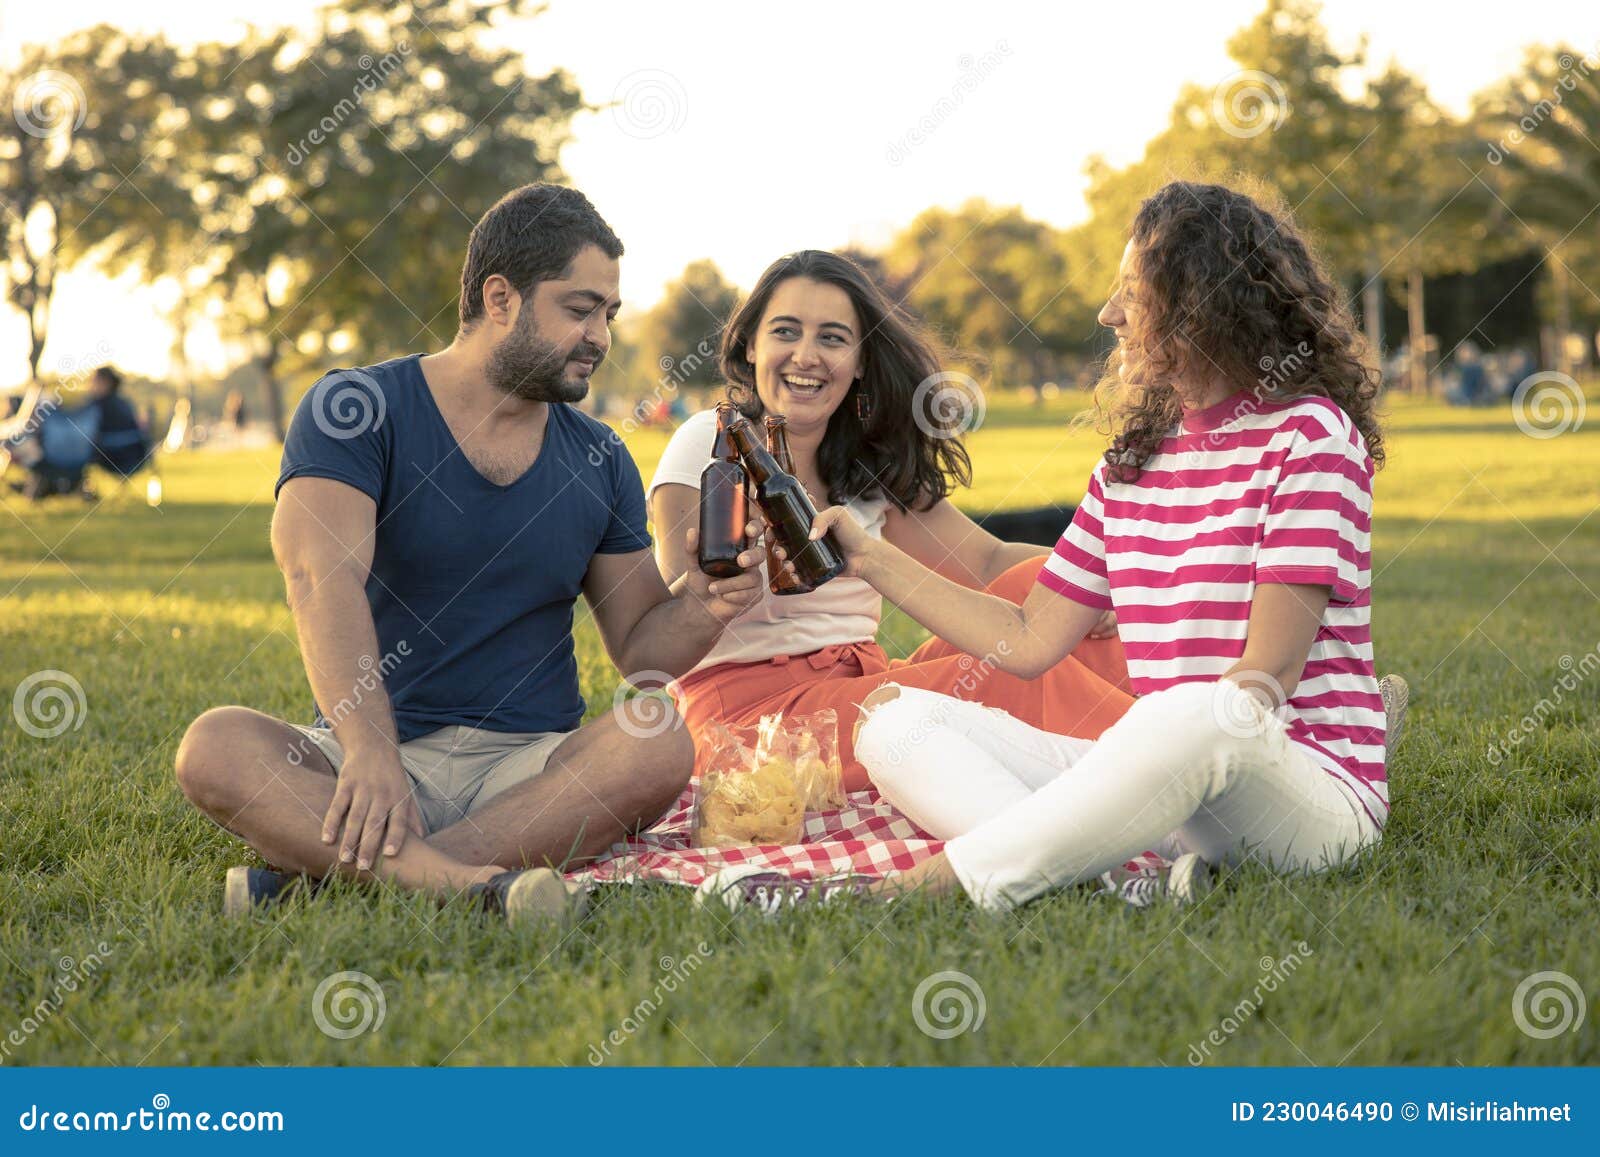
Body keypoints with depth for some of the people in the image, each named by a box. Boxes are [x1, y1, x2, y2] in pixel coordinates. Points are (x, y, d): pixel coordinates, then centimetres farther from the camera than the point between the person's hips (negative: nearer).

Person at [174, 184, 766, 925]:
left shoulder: (599, 461, 12)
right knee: (216, 748, -30)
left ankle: (322, 872, -32)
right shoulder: (357, 409, -2)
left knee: (659, 745, -29)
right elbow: (321, 575, -19)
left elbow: (640, 649, 16)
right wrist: (369, 752, -35)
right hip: (368, 754, -3)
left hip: (532, 766, 3)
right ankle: (469, 883, -49)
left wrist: (702, 606, -10)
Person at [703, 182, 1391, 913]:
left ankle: (912, 891, -37)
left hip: (1313, 786, -7)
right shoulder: (1133, 461, 16)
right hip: (1166, 774, 7)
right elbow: (1030, 641, 15)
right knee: (896, 717, -7)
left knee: (1201, 716, -42)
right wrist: (870, 558, 14)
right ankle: (1133, 869, -33)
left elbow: (1268, 674, -15)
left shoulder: (1310, 435, -6)